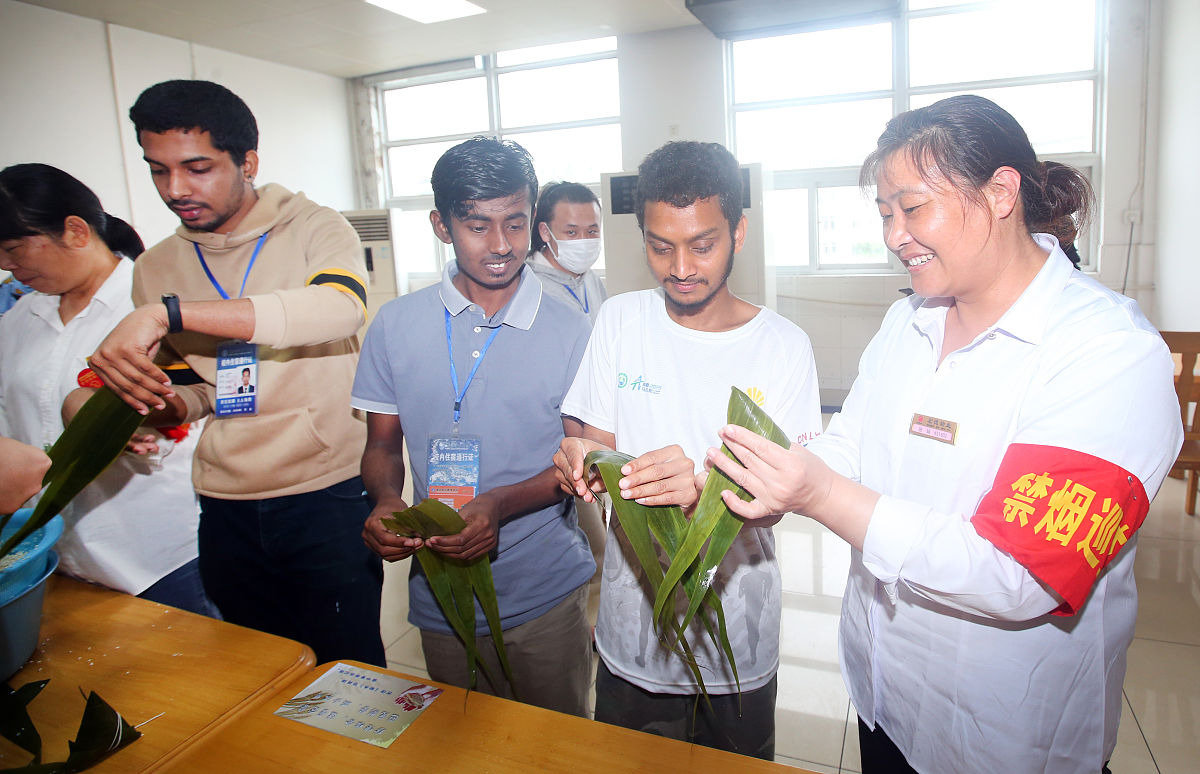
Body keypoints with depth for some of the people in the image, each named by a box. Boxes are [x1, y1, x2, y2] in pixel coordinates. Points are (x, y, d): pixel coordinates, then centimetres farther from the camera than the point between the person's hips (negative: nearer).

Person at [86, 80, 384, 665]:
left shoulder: (314, 230, -7)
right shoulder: (156, 269, 8)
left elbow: (341, 306, -31)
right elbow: (191, 390, 16)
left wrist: (166, 312, -32)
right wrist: (159, 402, -9)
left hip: (329, 496, -5)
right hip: (226, 511, 5)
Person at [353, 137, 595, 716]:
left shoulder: (570, 332, -8)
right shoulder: (396, 325, -2)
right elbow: (382, 442, 6)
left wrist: (501, 504, -21)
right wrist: (386, 502, -15)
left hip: (548, 596, -1)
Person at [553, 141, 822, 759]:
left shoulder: (784, 346, -10)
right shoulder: (620, 321, -4)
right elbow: (596, 441, 0)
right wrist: (581, 460, -25)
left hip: (738, 640, -1)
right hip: (631, 632, 2)